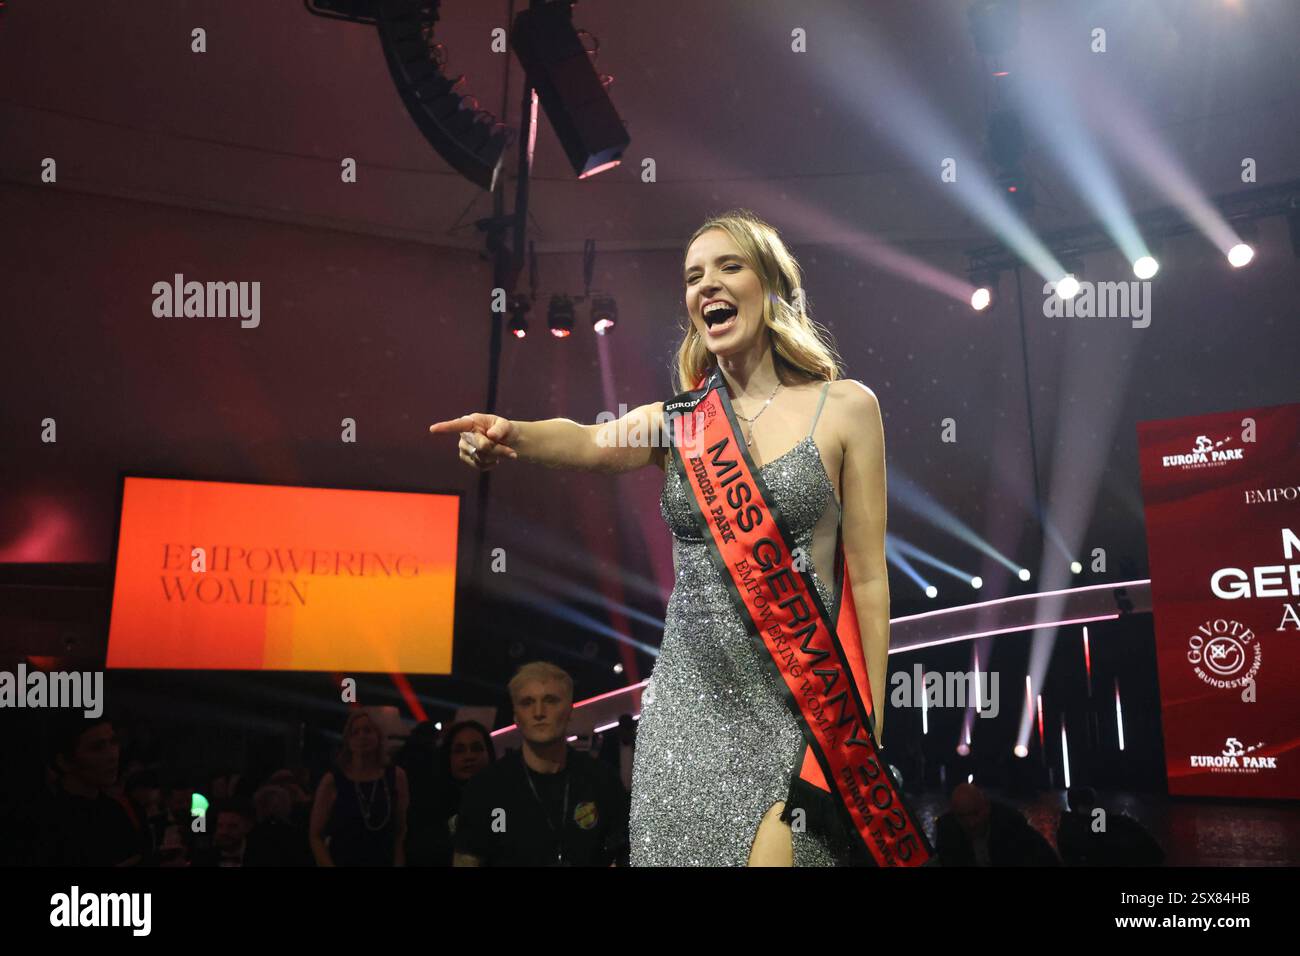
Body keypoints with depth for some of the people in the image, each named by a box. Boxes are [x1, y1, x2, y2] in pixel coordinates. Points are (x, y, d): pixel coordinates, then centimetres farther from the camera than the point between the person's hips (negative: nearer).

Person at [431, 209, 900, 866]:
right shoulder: (675, 419, 6)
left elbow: (867, 579, -2)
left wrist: (868, 733, -3)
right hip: (687, 697, 3)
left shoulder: (845, 407, -1)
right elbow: (591, 444, -17)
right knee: (676, 850, 6)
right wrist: (513, 436, -39)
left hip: (795, 707, -3)